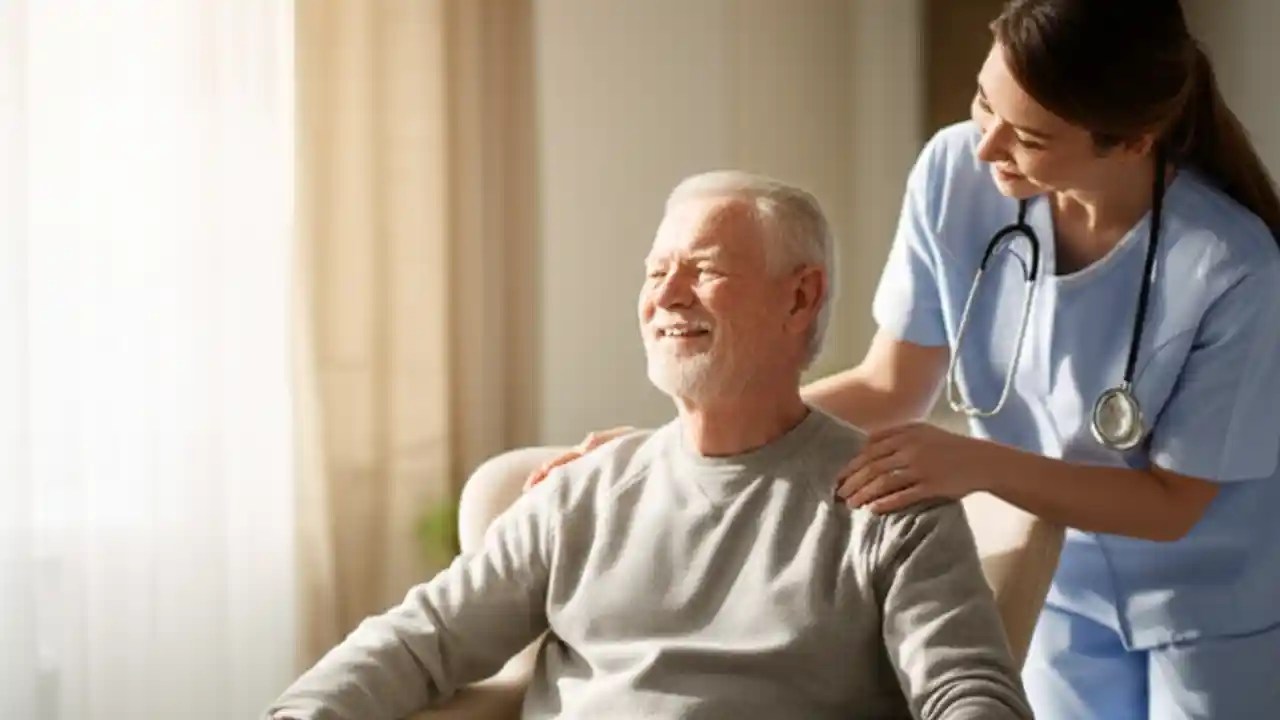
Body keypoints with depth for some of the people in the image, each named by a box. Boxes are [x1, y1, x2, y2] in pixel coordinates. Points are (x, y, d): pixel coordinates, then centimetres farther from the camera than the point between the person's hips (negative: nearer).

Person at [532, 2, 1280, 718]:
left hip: (1217, 610, -3)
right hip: (1066, 591, 3)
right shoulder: (955, 174, -20)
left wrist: (977, 464, -33)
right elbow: (890, 389, -8)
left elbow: (1172, 504, -20)